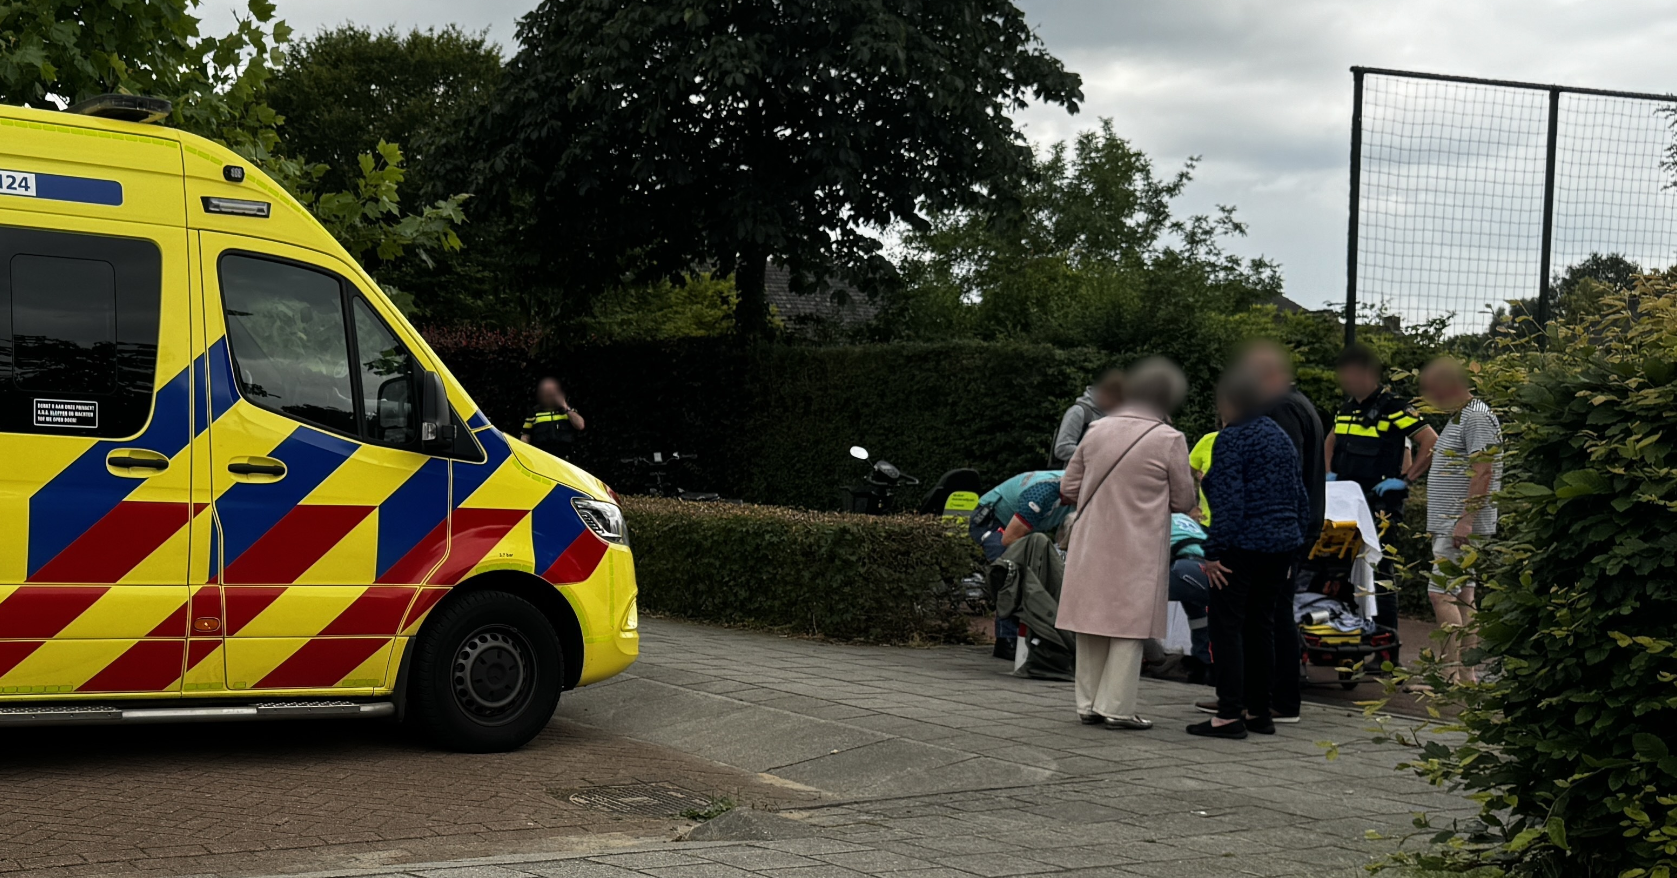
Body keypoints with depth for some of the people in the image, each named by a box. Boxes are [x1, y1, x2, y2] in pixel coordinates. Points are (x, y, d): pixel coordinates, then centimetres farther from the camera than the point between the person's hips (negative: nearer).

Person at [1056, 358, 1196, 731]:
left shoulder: (1097, 430, 5)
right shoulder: (1169, 440, -9)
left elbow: (1068, 486, 10)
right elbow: (1184, 501, -1)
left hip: (1091, 545, 5)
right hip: (1137, 551, -5)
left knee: (1091, 621, 12)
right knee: (1129, 628, 3)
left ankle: (1089, 704, 19)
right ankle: (1115, 707, 3)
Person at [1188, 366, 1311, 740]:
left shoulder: (1232, 438, -12)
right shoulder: (1281, 436, 15)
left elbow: (1228, 501, -19)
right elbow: (1300, 498, 17)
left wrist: (1213, 552, -16)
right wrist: (1294, 545, 22)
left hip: (1244, 545, -9)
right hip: (1282, 544, 9)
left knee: (1227, 626, -4)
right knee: (1260, 625, 15)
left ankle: (1230, 715, -7)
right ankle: (1259, 710, 19)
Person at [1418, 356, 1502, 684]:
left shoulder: (1478, 416, -13)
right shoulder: (1459, 417, 19)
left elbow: (1483, 472, -20)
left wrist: (1466, 520, -24)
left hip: (1463, 525, -10)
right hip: (1449, 523, 10)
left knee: (1441, 593, -12)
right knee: (1461, 594, 10)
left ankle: (1450, 672, -13)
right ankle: (1466, 673, 13)